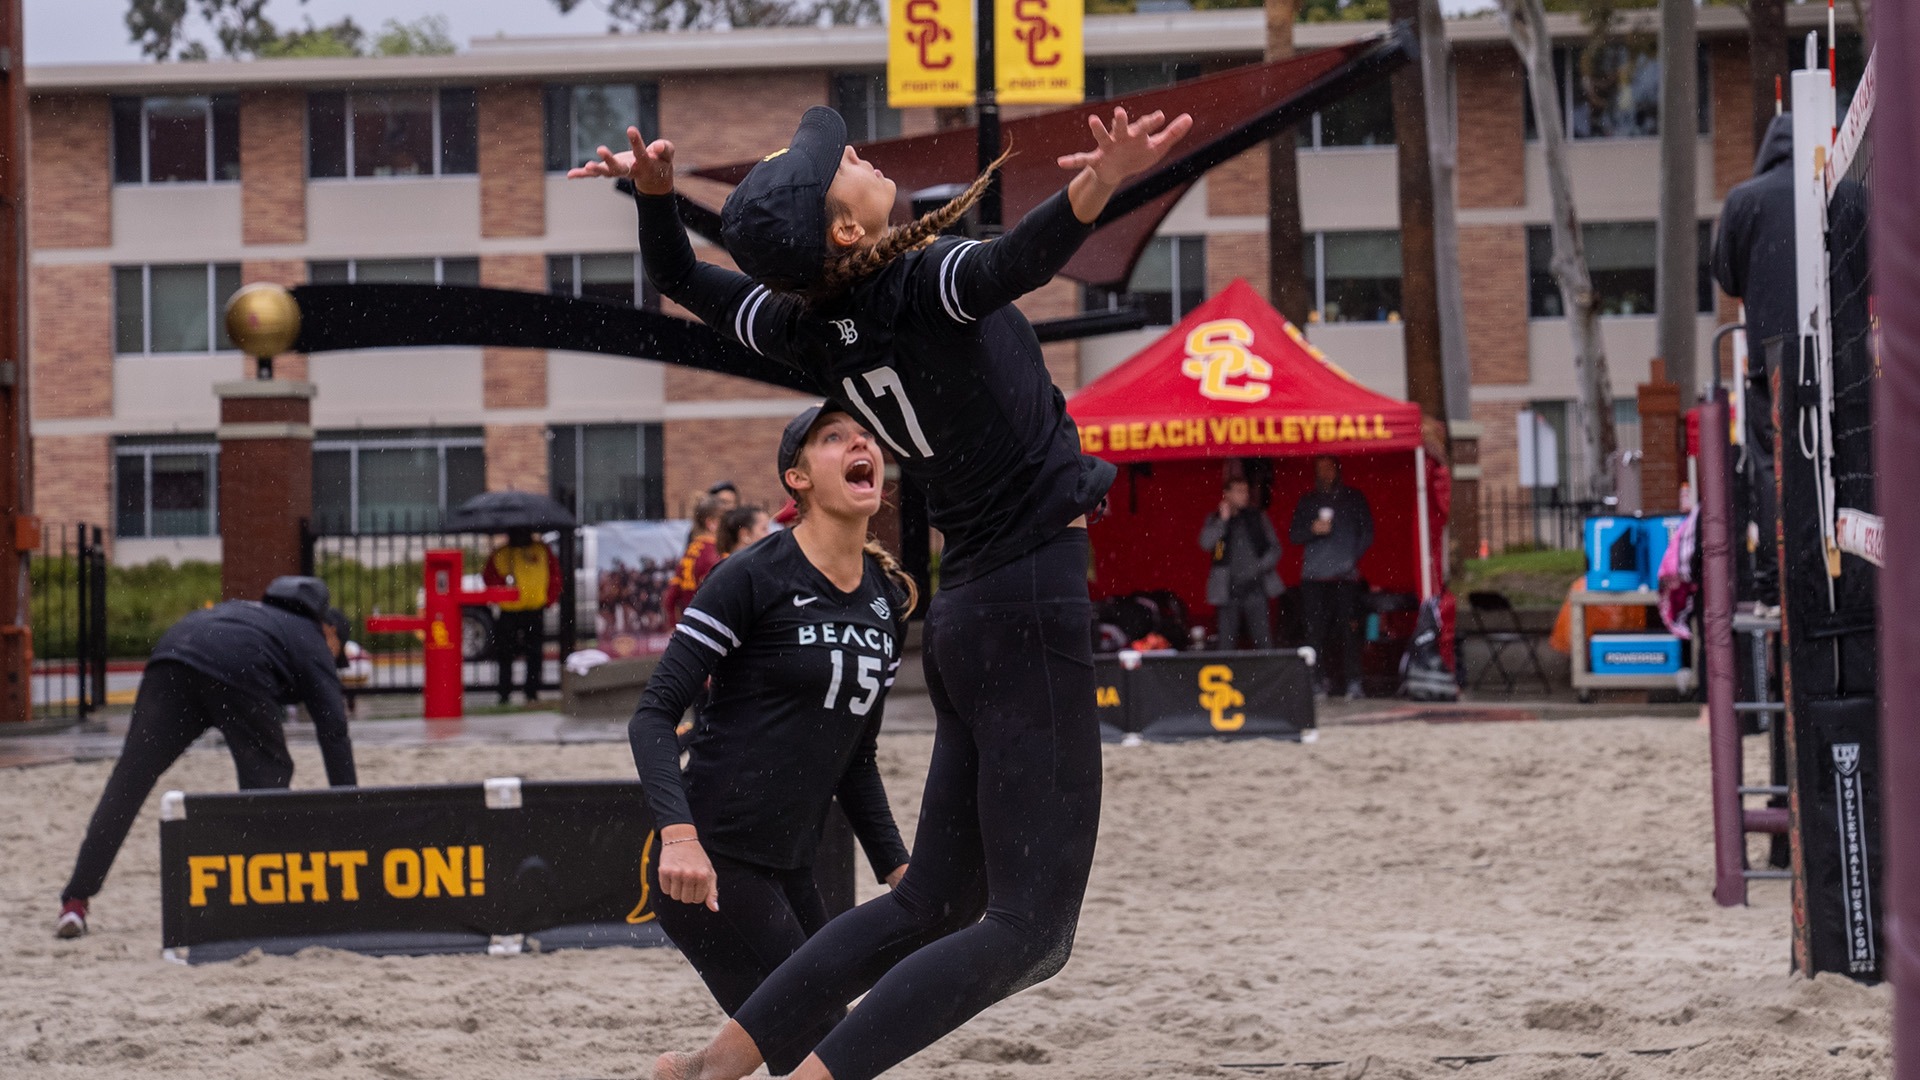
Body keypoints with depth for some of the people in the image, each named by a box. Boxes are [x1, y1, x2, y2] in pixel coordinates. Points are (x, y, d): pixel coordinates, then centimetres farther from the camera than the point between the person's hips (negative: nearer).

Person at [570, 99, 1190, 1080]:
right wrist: (1100, 183, -55)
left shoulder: (806, 326, 4)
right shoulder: (923, 282, -16)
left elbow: (682, 282, 20)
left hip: (967, 614, 8)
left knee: (931, 903, 18)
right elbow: (1018, 261, -39)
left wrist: (654, 193, 4)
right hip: (1031, 603, -8)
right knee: (1028, 929, -7)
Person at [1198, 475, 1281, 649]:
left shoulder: (1257, 517, 11)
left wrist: (1262, 566, -5)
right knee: (1227, 643, -2)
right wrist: (1223, 520, -11)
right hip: (1229, 589, 0)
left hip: (1254, 587, 0)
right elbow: (1206, 543, -9)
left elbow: (1275, 548, 12)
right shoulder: (1215, 520, 8)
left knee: (1264, 641, -5)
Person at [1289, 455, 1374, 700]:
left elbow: (1367, 532, 10)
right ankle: (1319, 681, 0)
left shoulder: (1353, 499, 13)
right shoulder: (1306, 502, 16)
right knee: (1315, 631, -5)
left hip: (1345, 575, -2)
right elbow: (1294, 535, 11)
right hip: (1314, 576, 2)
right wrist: (1313, 530, -9)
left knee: (1348, 629, -10)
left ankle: (1353, 682, -12)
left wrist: (1352, 558, -2)